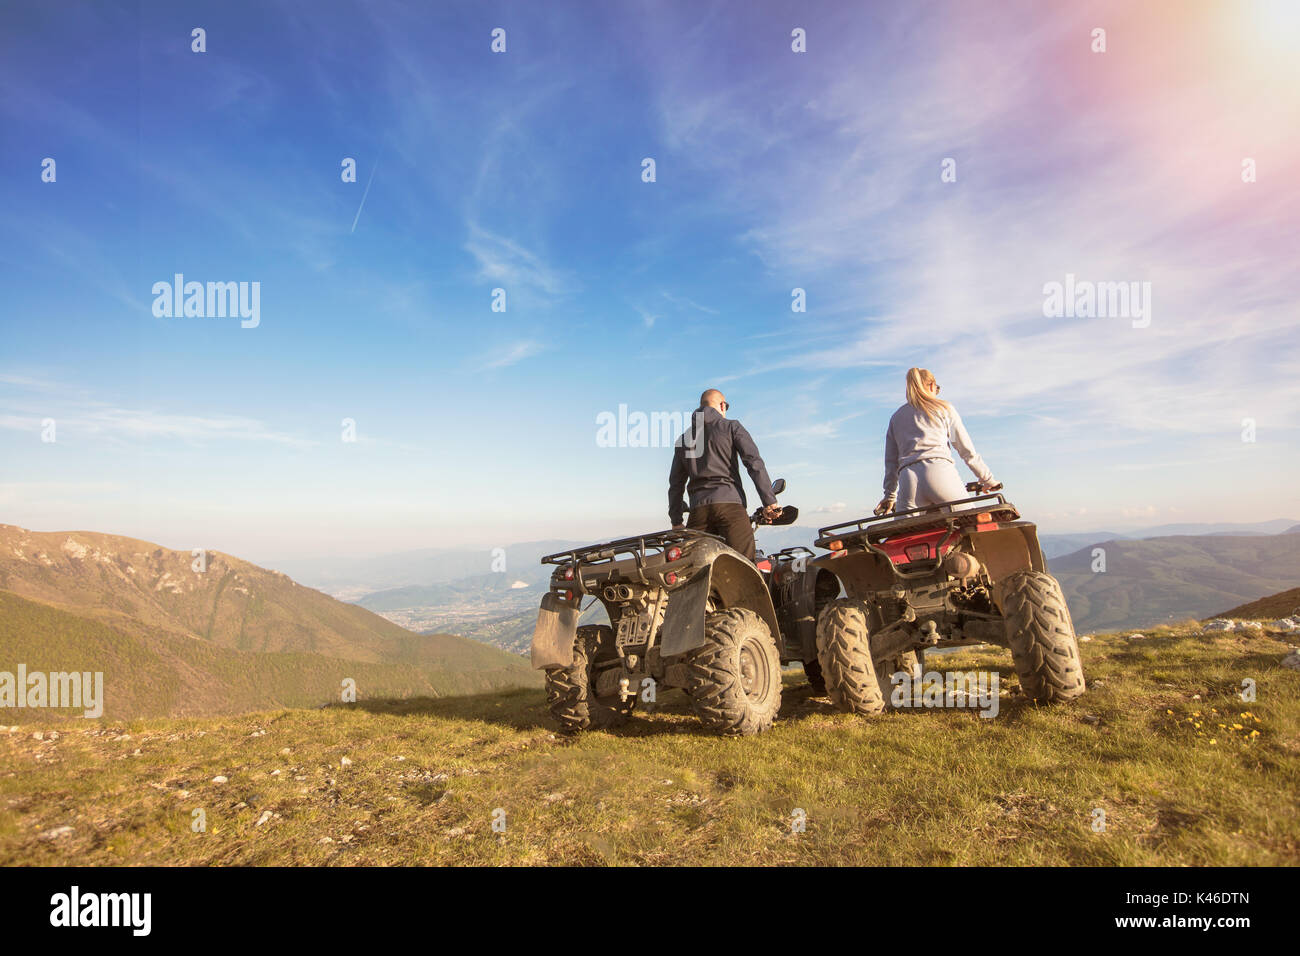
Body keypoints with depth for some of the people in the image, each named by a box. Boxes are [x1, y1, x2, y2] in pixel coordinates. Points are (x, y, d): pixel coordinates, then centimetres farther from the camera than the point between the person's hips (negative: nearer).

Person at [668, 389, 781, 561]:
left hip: (698, 509, 4)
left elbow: (676, 483, 21)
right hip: (729, 503, -4)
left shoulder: (684, 438, 22)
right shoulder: (731, 427, 9)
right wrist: (769, 501, -6)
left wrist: (676, 521, 23)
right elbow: (754, 463, -4)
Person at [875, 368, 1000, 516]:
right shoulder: (944, 407, 17)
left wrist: (890, 495, 26)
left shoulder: (896, 417, 25)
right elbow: (966, 449, 12)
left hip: (907, 480, 3)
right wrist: (987, 479, 20)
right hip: (940, 470, -2)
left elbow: (891, 461, 21)